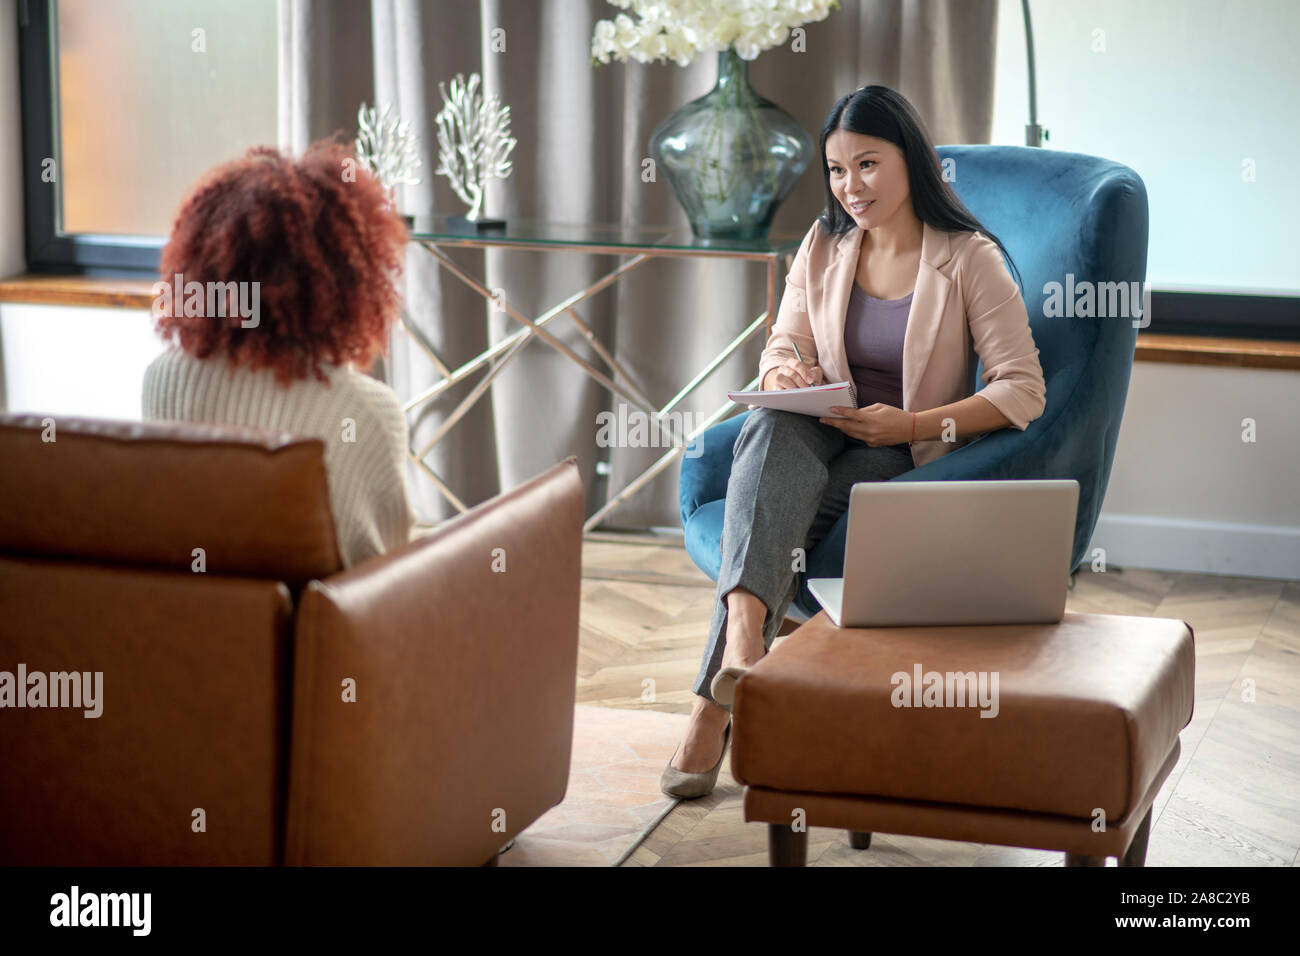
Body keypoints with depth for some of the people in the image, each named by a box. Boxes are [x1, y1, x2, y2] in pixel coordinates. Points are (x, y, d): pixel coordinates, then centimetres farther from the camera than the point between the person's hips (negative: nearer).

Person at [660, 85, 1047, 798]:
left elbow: (1023, 391, -11)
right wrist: (784, 377, -16)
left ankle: (715, 703, -32)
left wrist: (911, 425, -22)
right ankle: (744, 622, -57)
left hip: (908, 455, -3)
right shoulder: (823, 245, 9)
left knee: (778, 515, -31)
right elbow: (782, 349, 10)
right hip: (819, 438, 3)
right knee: (771, 426, -34)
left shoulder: (970, 259, -5)